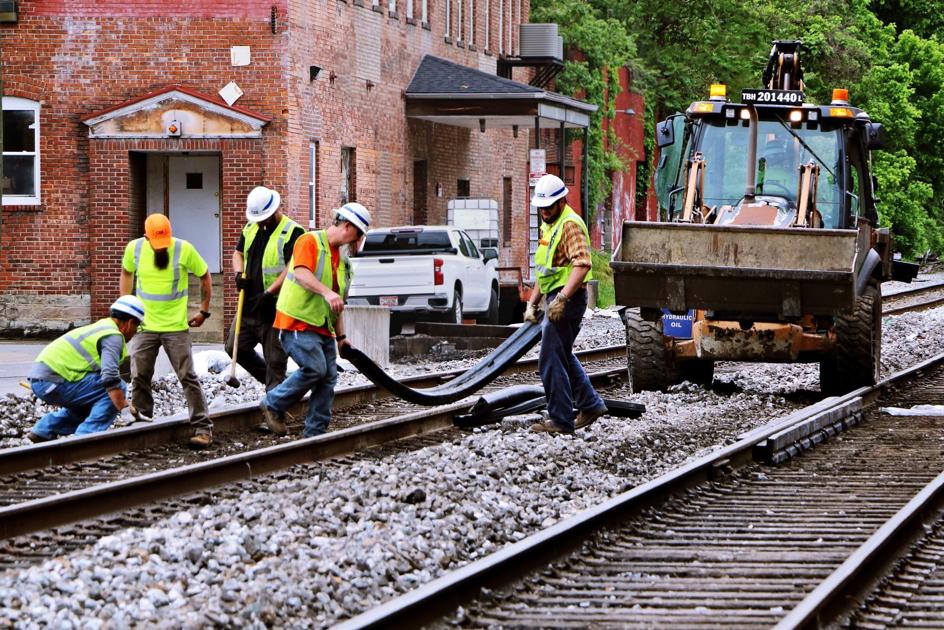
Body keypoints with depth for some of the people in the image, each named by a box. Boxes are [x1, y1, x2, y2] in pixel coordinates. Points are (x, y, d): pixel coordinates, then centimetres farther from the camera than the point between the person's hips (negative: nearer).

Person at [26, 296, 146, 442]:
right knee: (118, 387, -9)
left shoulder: (101, 327, 24)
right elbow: (110, 377, -23)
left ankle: (44, 431, 20)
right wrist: (127, 411, -21)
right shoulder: (113, 336, -8)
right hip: (53, 382, -10)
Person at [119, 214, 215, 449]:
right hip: (145, 326, 3)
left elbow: (204, 276, 2)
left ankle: (202, 428, -1)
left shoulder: (184, 249, -13)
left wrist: (204, 311, 4)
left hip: (176, 326, -3)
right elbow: (127, 273, 16)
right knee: (139, 377, 4)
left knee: (188, 377, -4)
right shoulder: (134, 248, -5)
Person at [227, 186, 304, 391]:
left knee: (275, 360, -3)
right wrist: (239, 273, -1)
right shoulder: (250, 228, 12)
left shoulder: (293, 232, -12)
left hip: (275, 307, -8)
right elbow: (238, 253, 22)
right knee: (235, 348, 14)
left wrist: (269, 293, -25)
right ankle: (272, 381, 30)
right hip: (250, 304, 8)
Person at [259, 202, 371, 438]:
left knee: (328, 379, 2)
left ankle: (315, 434, 8)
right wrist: (327, 292, -39)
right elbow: (301, 273, -25)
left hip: (323, 328, 9)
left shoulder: (343, 259, 20)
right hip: (299, 322, -9)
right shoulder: (310, 242, -6)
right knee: (314, 368, -21)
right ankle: (274, 404, -3)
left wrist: (341, 336, 24)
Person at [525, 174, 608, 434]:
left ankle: (560, 420, -6)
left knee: (551, 360, -10)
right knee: (563, 356, 20)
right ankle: (590, 405, 30)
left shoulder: (570, 224, -14)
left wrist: (561, 299, -34)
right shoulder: (549, 225, 19)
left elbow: (581, 264, -27)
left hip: (568, 299, -11)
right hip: (557, 299, 11)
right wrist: (532, 303, 22)